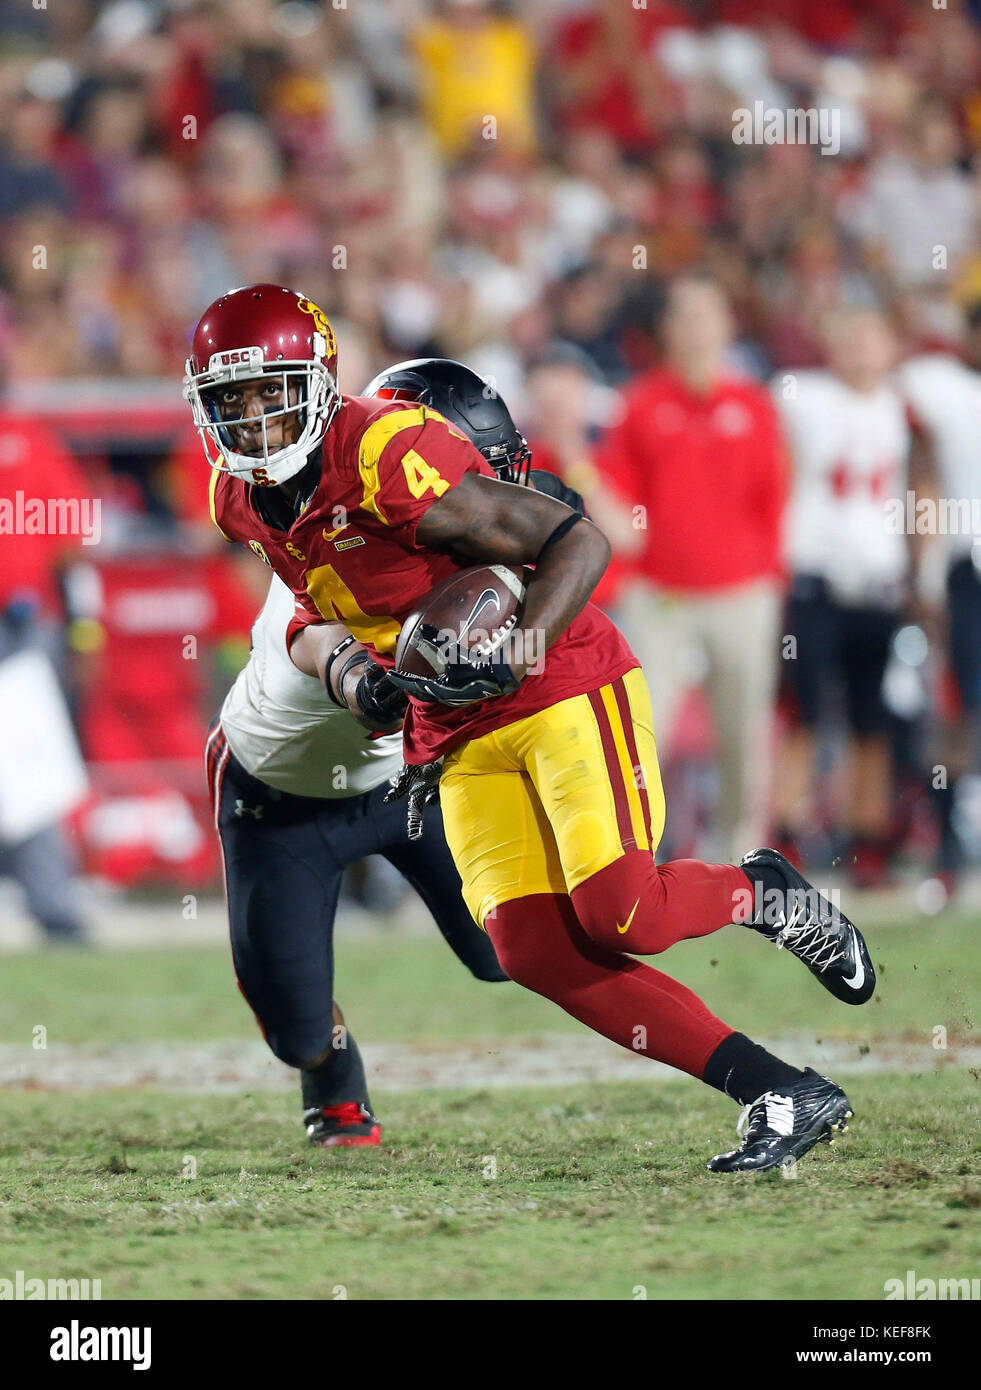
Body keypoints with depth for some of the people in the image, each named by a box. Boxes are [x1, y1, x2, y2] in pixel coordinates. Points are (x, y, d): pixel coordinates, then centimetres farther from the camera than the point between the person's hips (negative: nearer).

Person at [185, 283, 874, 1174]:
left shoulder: (387, 457, -23)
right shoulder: (242, 504, 1)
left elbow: (579, 542, -20)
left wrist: (516, 656, -32)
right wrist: (346, 670, -5)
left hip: (564, 690, -7)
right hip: (464, 736, 7)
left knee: (616, 917, -21)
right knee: (536, 952, -9)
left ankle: (764, 893, 14)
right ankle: (790, 1096, -5)